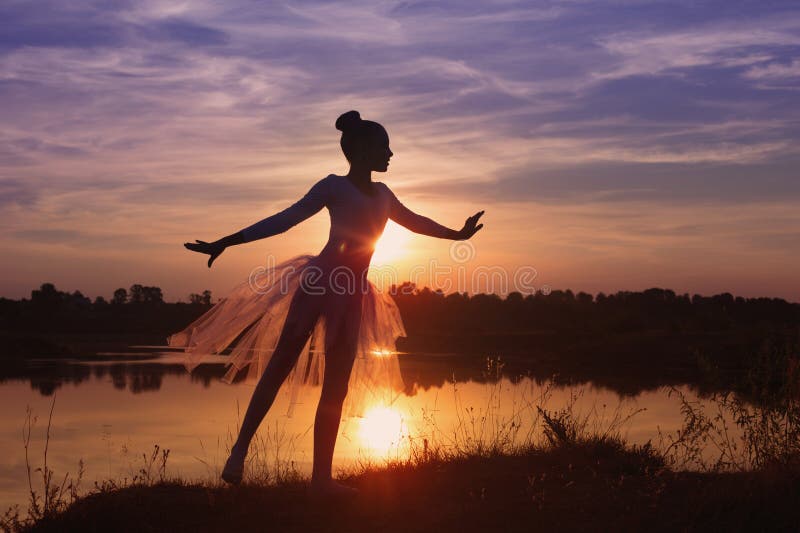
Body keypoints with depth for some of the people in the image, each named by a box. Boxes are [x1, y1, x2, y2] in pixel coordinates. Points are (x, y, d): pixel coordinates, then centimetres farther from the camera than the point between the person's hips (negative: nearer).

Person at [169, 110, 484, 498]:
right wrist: (226, 242, -11)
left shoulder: (382, 194, 20)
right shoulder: (333, 187, 2)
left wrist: (458, 234, 47)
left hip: (351, 295, 6)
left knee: (336, 389, 2)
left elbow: (413, 221, 36)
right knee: (281, 363, -10)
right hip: (319, 281, -6)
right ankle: (239, 450, -7)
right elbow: (285, 219, -3)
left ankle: (321, 478, 3)